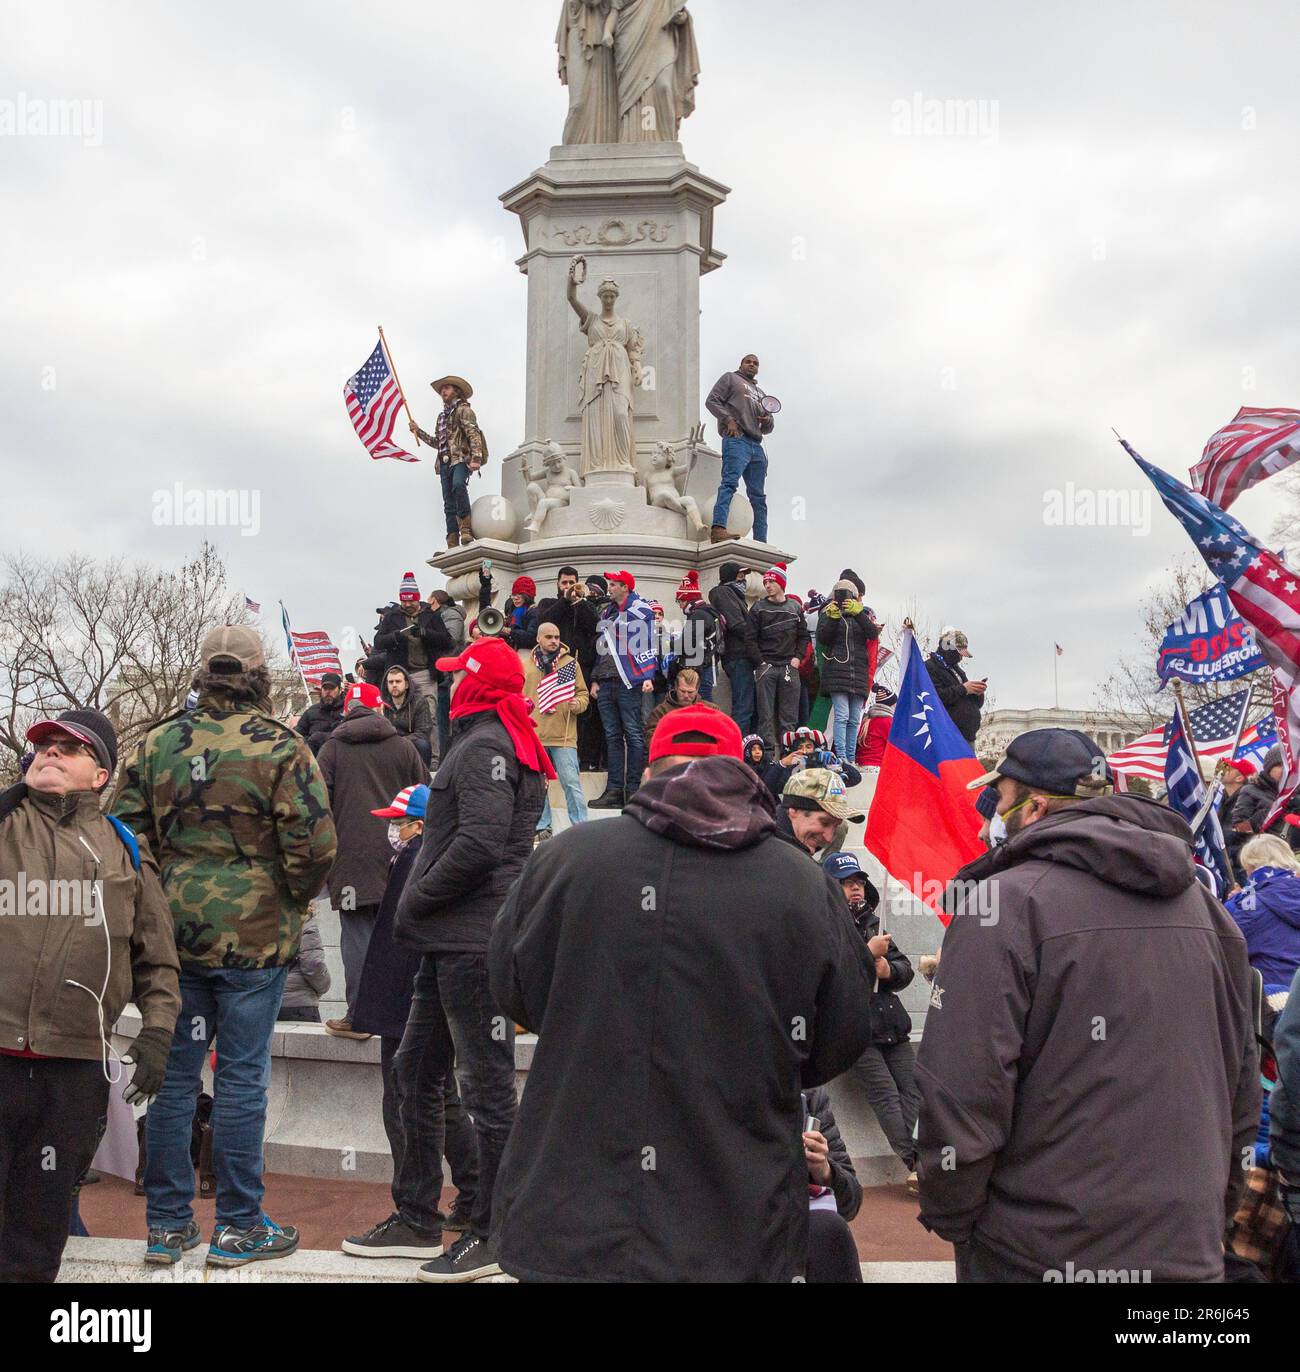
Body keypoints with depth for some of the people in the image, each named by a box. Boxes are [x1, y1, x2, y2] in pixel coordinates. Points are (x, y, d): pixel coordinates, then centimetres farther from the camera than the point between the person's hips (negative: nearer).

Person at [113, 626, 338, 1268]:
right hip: (255, 936, -4)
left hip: (175, 932, 4)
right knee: (242, 1077, 4)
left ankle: (167, 1223, 21)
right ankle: (238, 1228, 12)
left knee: (174, 1074, 12)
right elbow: (314, 846, -13)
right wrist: (294, 901, 5)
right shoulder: (281, 747, -10)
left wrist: (161, 899, 15)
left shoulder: (156, 744, 3)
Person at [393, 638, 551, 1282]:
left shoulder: (484, 746, -13)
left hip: (474, 941, -11)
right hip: (456, 940, 11)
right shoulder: (506, 744, 18)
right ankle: (416, 1215, 27)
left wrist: (415, 900, -13)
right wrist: (420, 904, 13)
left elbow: (480, 842, -24)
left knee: (488, 1086, -3)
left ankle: (494, 1234, 6)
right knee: (415, 1070, 17)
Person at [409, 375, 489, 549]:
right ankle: (453, 544, -5)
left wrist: (476, 458, -21)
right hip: (445, 462, 7)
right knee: (449, 504, -1)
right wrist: (418, 431, 22)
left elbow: (474, 435, -8)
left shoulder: (463, 410, 4)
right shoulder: (442, 416, 26)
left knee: (458, 485, -35)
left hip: (460, 458, -7)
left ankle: (466, 528, -33)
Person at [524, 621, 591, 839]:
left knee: (571, 782, -6)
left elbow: (583, 694, 9)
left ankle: (581, 826, -2)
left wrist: (578, 704, -12)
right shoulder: (526, 666, 10)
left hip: (564, 735, -2)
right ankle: (542, 826, 16)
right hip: (533, 734, 2)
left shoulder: (570, 663, 6)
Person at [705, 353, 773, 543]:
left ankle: (761, 542, 0)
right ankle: (718, 529, -40)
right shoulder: (730, 378, 16)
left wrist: (768, 420, 6)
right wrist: (729, 419, -13)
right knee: (730, 482, -26)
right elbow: (712, 401, 2)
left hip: (756, 446, 7)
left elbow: (767, 429, 31)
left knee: (758, 496, 2)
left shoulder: (760, 394, 33)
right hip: (736, 440, -7)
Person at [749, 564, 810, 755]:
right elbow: (751, 638, 1)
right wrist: (759, 661, -8)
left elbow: (804, 636, 14)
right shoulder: (759, 609, 4)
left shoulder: (795, 608, 11)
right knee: (765, 713, -4)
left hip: (789, 667, 2)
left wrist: (798, 657, 2)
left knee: (789, 714, 2)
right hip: (766, 666, -2)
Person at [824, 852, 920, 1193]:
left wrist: (889, 969, -4)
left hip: (892, 1027, 7)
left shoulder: (871, 923, 20)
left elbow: (906, 970, 19)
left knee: (913, 1088, -7)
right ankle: (916, 1163, -16)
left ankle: (916, 1166, -11)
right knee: (885, 1094, -15)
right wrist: (869, 953, -12)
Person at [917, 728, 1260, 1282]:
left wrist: (947, 1217, -5)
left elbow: (961, 1093, -19)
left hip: (1045, 1251, -6)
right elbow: (1242, 1085, 13)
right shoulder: (1204, 905, 7)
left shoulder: (1002, 905, -15)